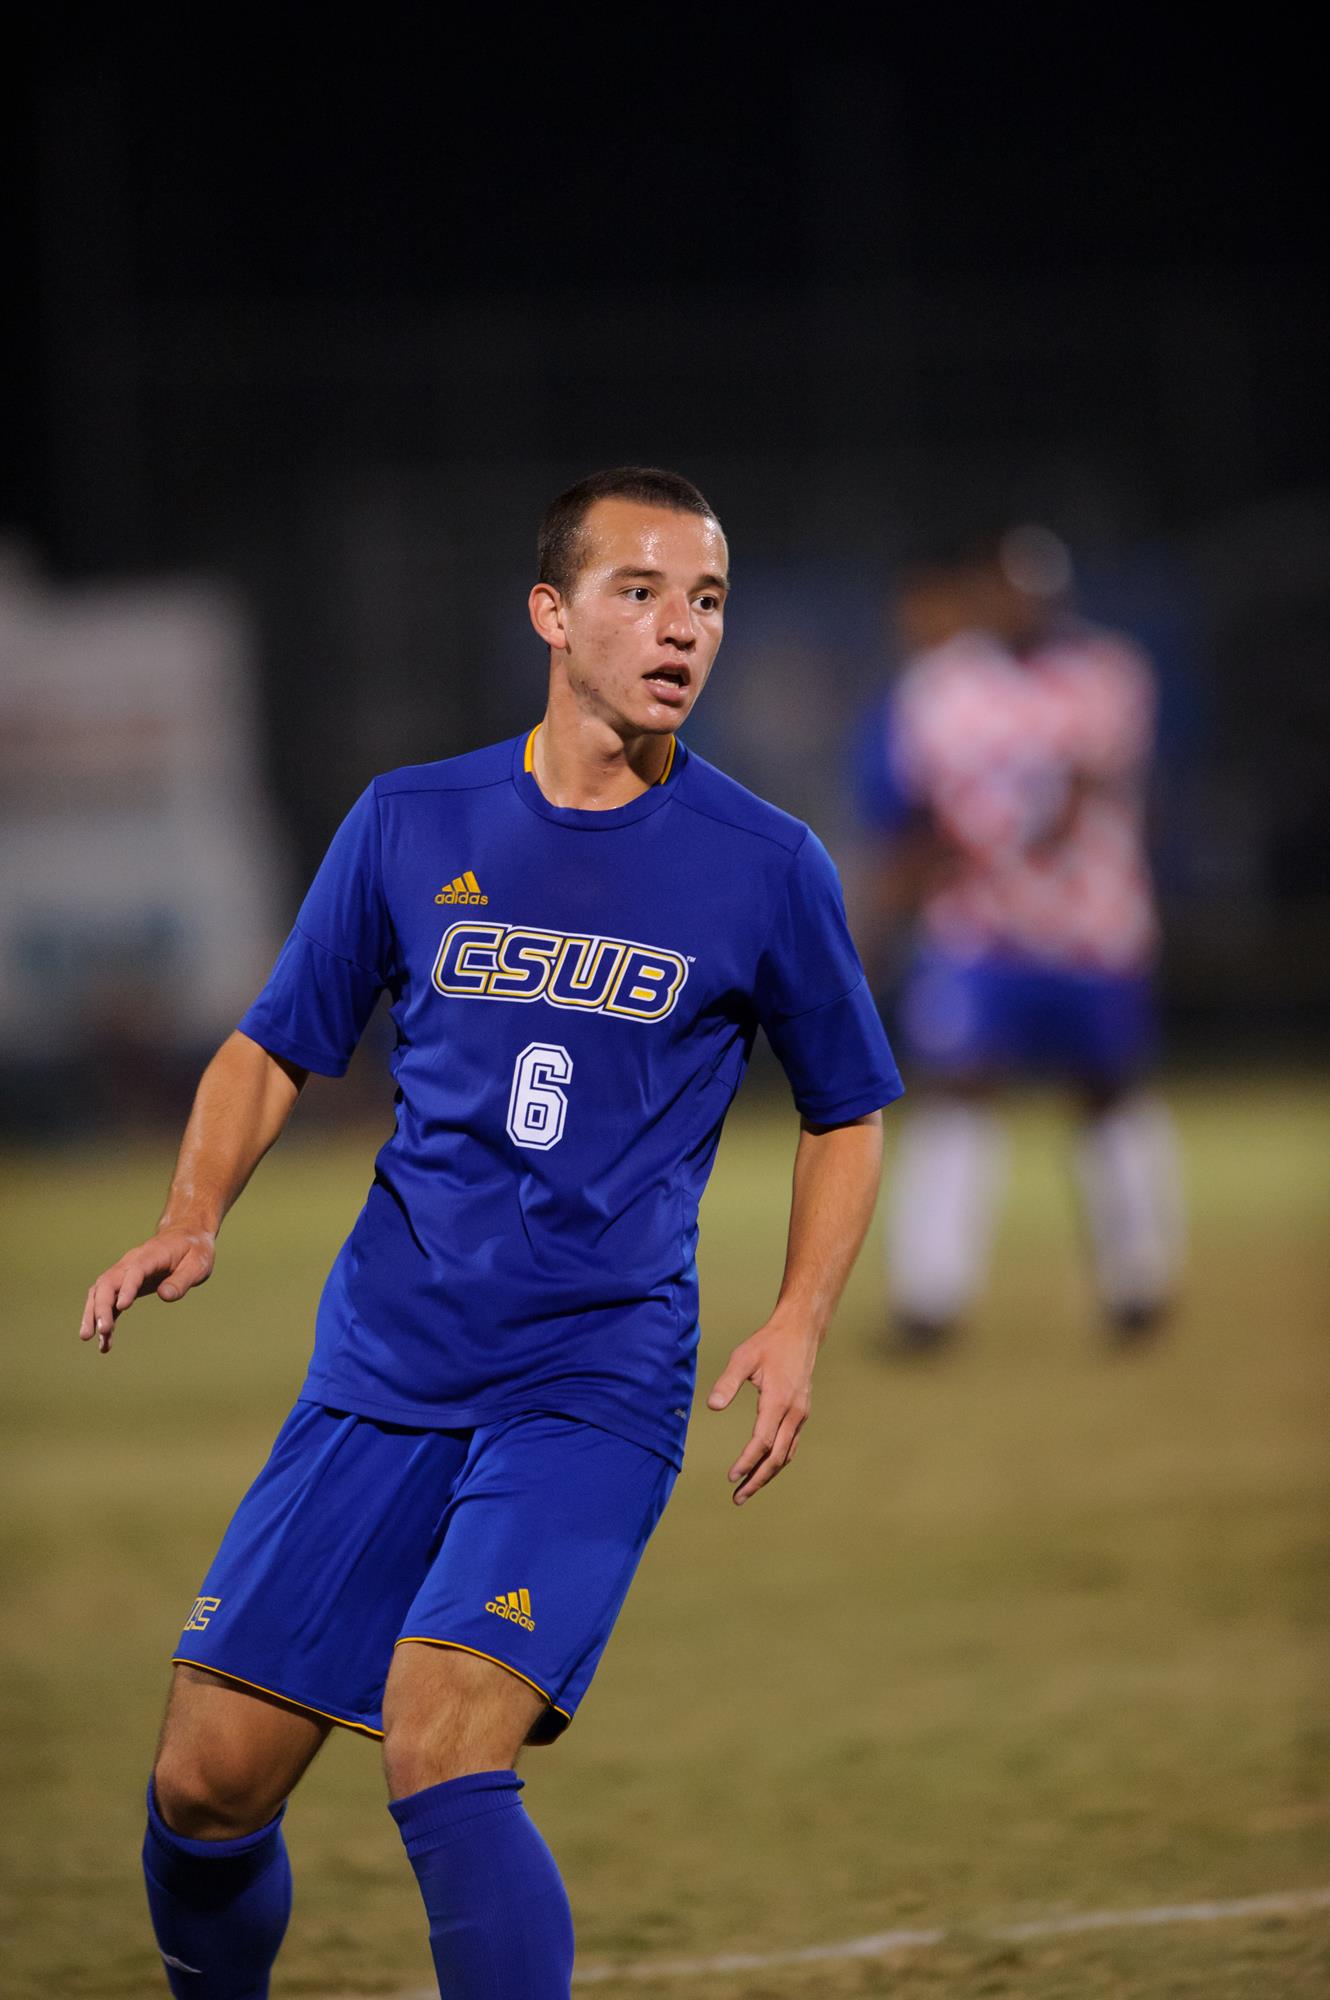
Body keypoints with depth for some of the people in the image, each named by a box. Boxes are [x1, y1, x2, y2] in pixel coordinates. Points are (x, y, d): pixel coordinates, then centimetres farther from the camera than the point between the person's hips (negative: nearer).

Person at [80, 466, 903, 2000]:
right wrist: (194, 1216, -3)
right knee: (207, 1782, 1)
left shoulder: (766, 867, 0)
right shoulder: (412, 825, 4)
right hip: (382, 1370, 3)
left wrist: (798, 1324, -2)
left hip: (596, 1380, -3)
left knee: (441, 1755, -24)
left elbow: (847, 1111, 13)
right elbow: (275, 1047, 15)